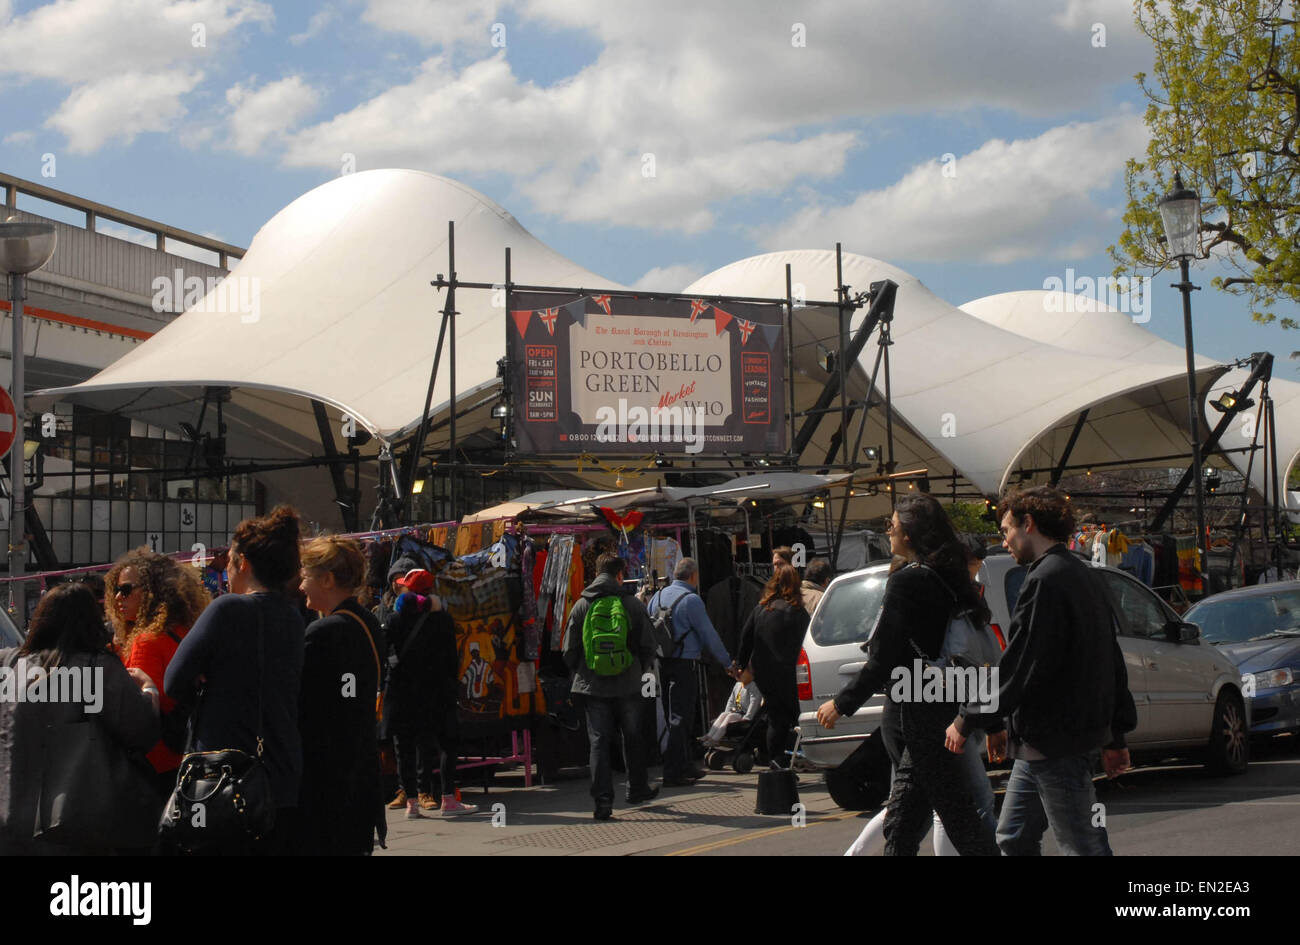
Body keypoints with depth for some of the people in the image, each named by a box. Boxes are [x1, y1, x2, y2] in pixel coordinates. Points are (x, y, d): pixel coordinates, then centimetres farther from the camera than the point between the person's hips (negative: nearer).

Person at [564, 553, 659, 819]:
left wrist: (579, 674, 19)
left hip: (593, 686, 0)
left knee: (599, 741, 2)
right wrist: (643, 670, 19)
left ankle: (603, 801, -4)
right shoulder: (634, 604, -2)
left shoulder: (581, 606, 0)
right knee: (632, 738, 17)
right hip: (628, 685, 0)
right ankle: (637, 789, 30)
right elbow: (648, 645, 1)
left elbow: (569, 649, 2)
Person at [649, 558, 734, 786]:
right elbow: (709, 635, -10)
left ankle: (686, 768, 23)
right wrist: (727, 664, -1)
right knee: (680, 720, -4)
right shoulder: (691, 600, -13)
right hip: (685, 663, -8)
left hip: (663, 664, 8)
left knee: (675, 718, 15)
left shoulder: (658, 597, 10)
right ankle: (673, 774, -6)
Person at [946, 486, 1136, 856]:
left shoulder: (1046, 579, -16)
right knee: (1013, 838, 15)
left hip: (1052, 740, -10)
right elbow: (1112, 662, 20)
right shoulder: (1082, 575, 16)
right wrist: (1115, 737, 24)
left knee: (1084, 845, -4)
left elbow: (1019, 666, -20)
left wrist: (968, 720, -11)